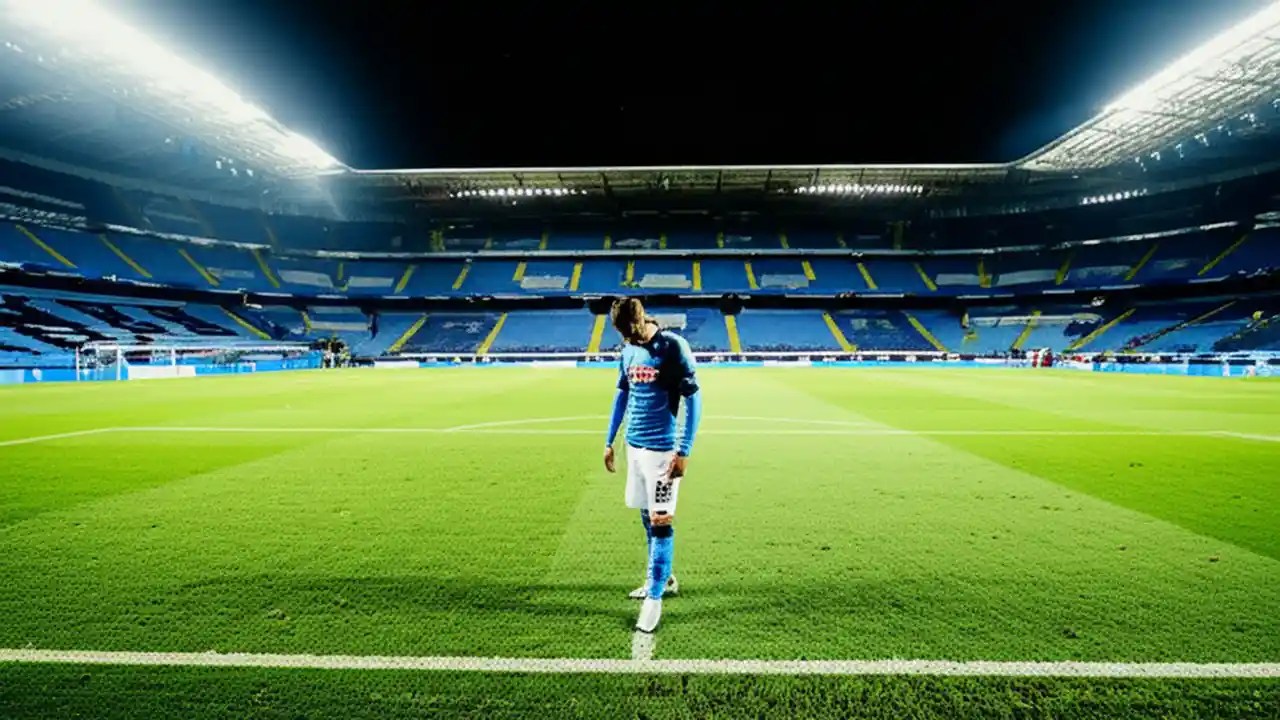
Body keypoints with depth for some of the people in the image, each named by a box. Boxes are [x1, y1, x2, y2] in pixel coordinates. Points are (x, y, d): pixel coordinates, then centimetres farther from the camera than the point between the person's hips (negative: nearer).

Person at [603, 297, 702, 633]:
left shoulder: (673, 347, -12)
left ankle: (655, 596, 8)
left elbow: (693, 399, -12)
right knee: (647, 516, 16)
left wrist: (683, 451, -16)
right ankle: (663, 578, 33)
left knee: (661, 521, -2)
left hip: (662, 448, -7)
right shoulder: (628, 351, 7)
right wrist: (609, 441, 16)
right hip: (635, 446, 7)